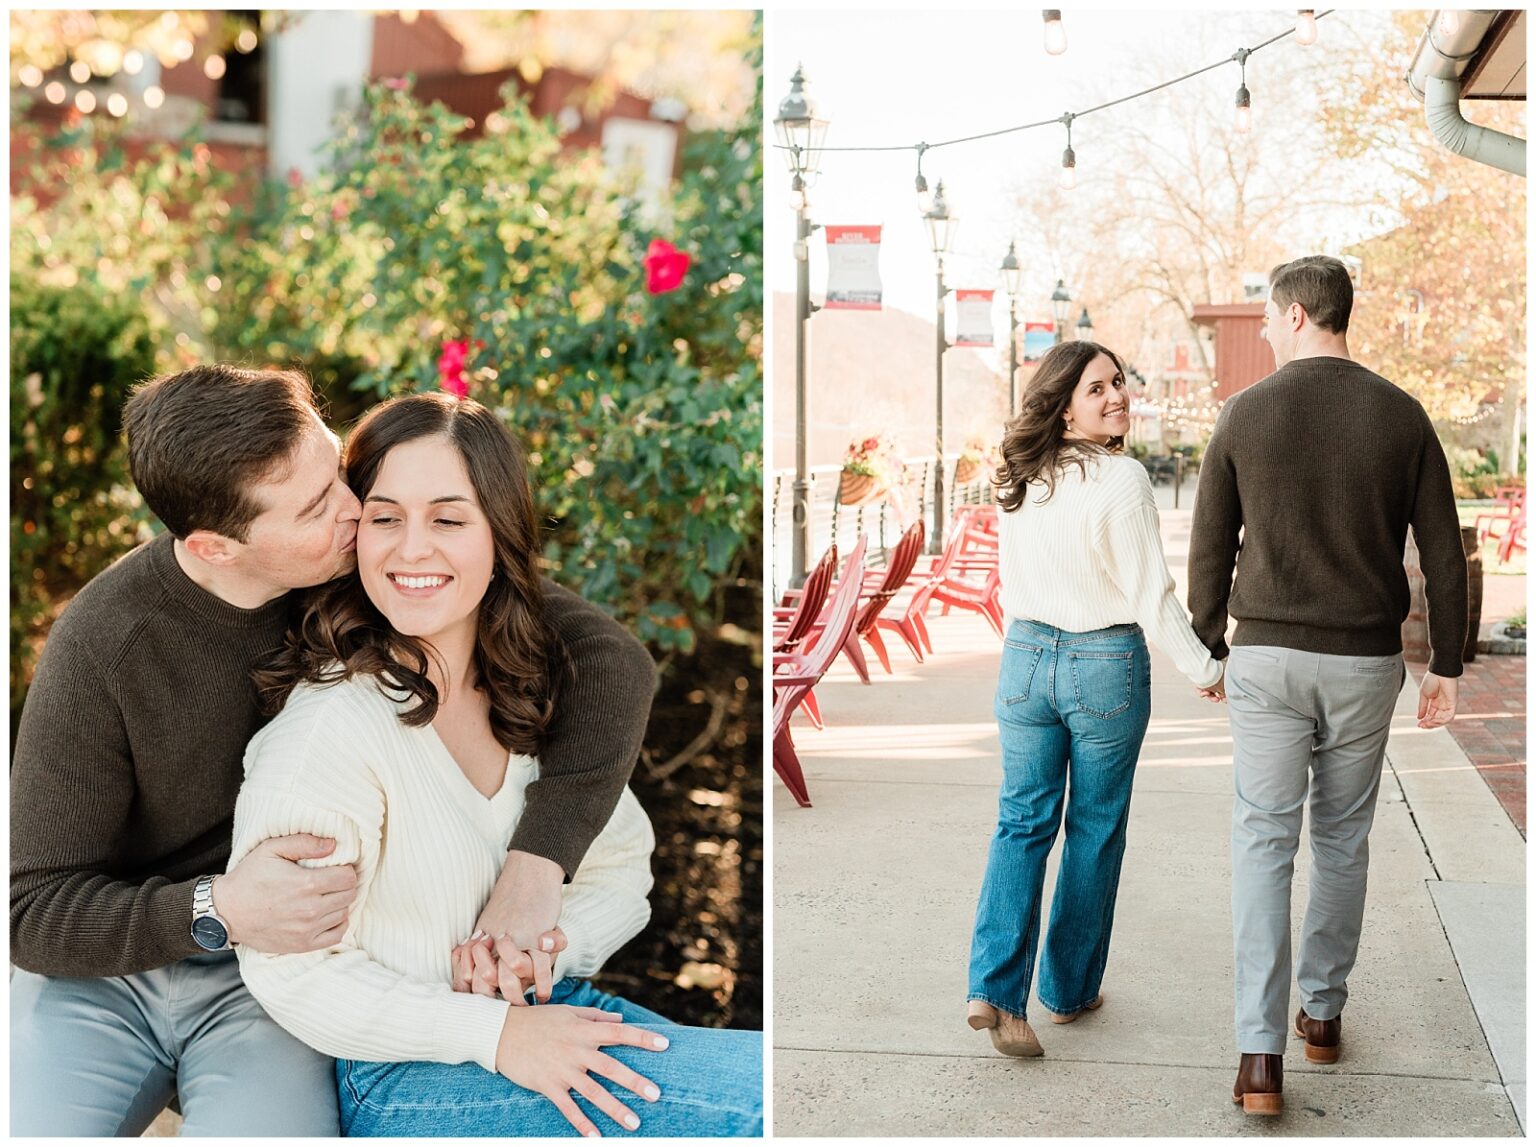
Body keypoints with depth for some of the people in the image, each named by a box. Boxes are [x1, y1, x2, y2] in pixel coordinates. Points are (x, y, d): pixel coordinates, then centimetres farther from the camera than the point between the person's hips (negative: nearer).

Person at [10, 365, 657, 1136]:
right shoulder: (101, 647, -20)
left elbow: (610, 659, -18)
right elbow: (32, 912, -13)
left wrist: (534, 867, -30)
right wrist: (218, 912, -32)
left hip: (273, 978, 1)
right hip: (101, 964, 0)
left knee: (269, 1127, -28)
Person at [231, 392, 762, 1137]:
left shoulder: (538, 691, 2)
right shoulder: (330, 725, -19)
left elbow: (620, 872, 8)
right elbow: (287, 973, -16)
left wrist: (540, 948, -14)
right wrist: (494, 1035, -22)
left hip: (542, 1012, 7)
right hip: (399, 1074, -6)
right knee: (752, 1094, -23)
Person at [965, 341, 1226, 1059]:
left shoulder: (1019, 480, 1)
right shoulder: (1122, 479, -17)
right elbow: (1150, 593, -15)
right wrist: (1203, 670, -3)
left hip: (1025, 657, 4)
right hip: (1107, 665, -4)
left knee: (1023, 821, 9)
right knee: (1095, 829, 11)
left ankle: (994, 988, -4)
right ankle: (1069, 990, 22)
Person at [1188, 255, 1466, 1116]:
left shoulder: (1246, 414, -6)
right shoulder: (1403, 416, -2)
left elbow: (1210, 550, -1)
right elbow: (1444, 553, -2)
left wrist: (1207, 649, 13)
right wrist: (1448, 667, 8)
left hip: (1268, 657, -2)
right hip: (1364, 663, 2)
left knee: (1264, 845, 0)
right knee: (1342, 841, 19)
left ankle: (1261, 1057, -8)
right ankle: (1324, 1012, 31)